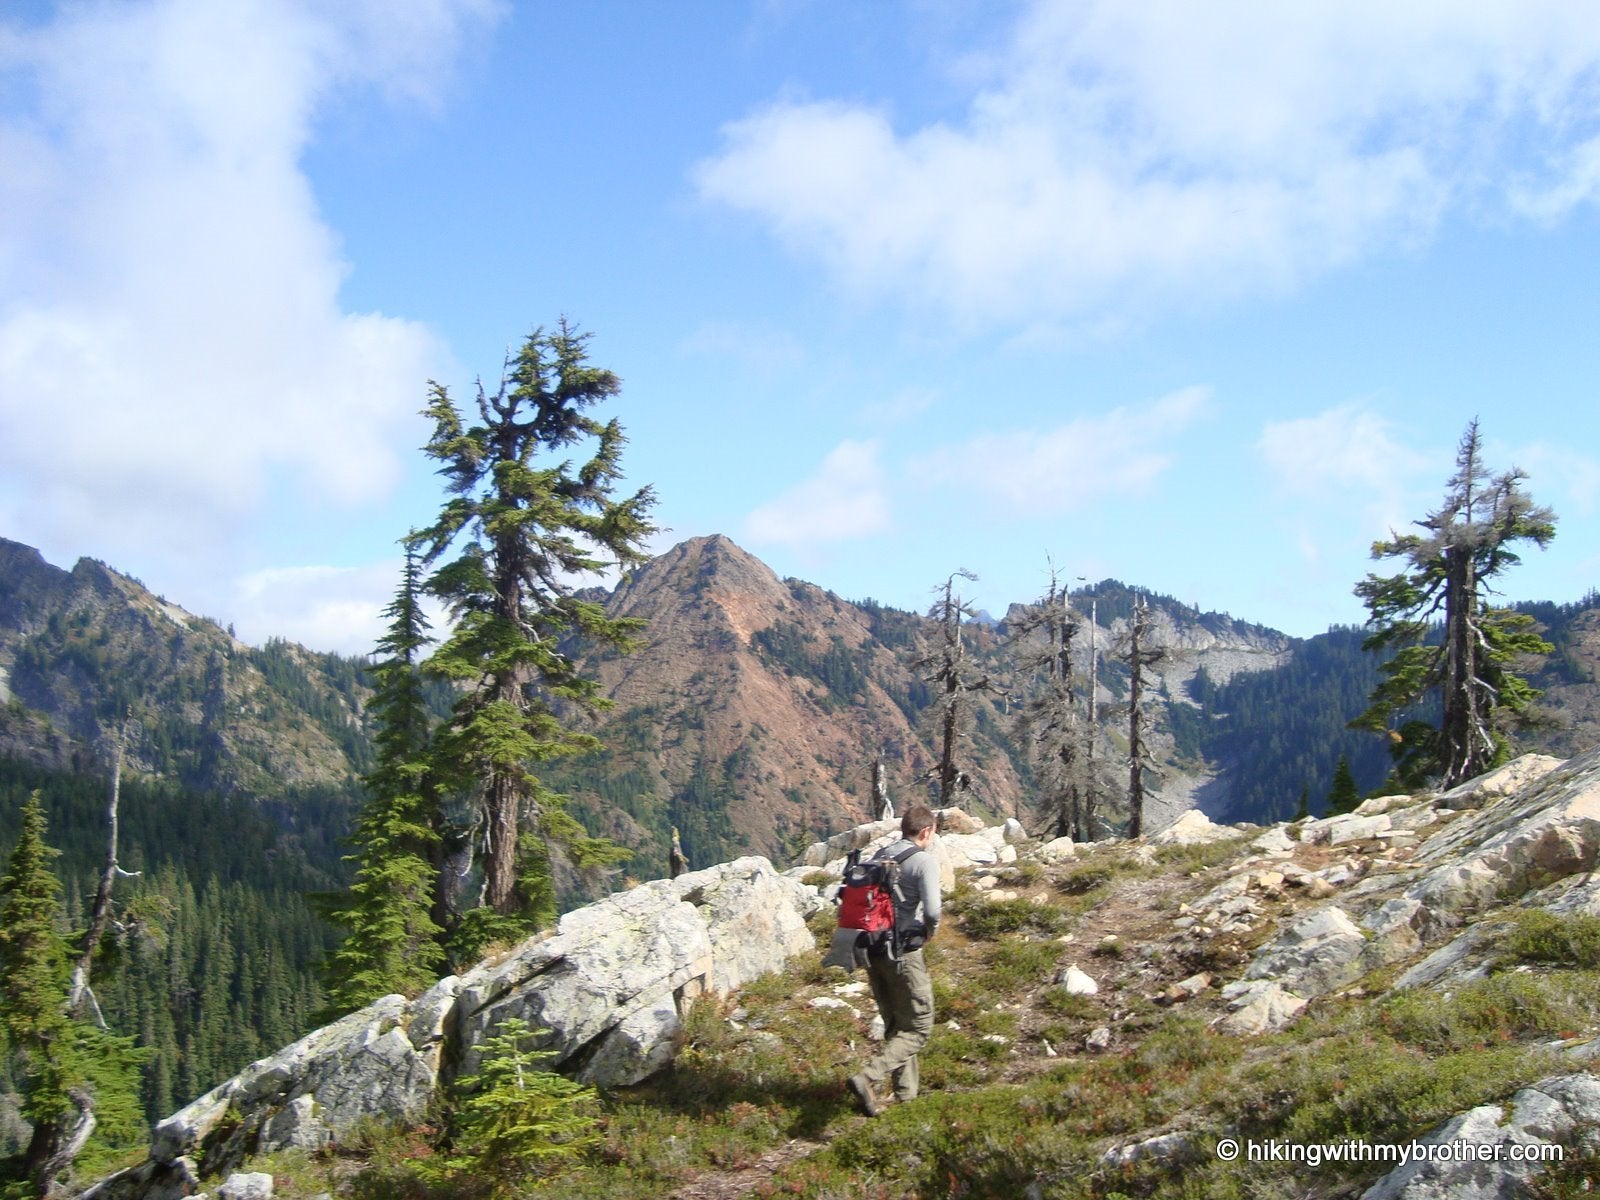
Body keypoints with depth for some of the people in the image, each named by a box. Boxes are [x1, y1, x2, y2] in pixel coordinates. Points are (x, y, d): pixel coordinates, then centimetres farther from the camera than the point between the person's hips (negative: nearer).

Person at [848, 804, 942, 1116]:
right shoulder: (924, 861, -10)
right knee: (918, 1028, 2)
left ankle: (906, 1092, 25)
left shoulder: (879, 857, 10)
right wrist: (929, 932, -2)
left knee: (895, 1026, 19)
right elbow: (932, 910, -21)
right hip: (904, 953, -7)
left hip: (872, 951, 7)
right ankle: (868, 1078, -16)